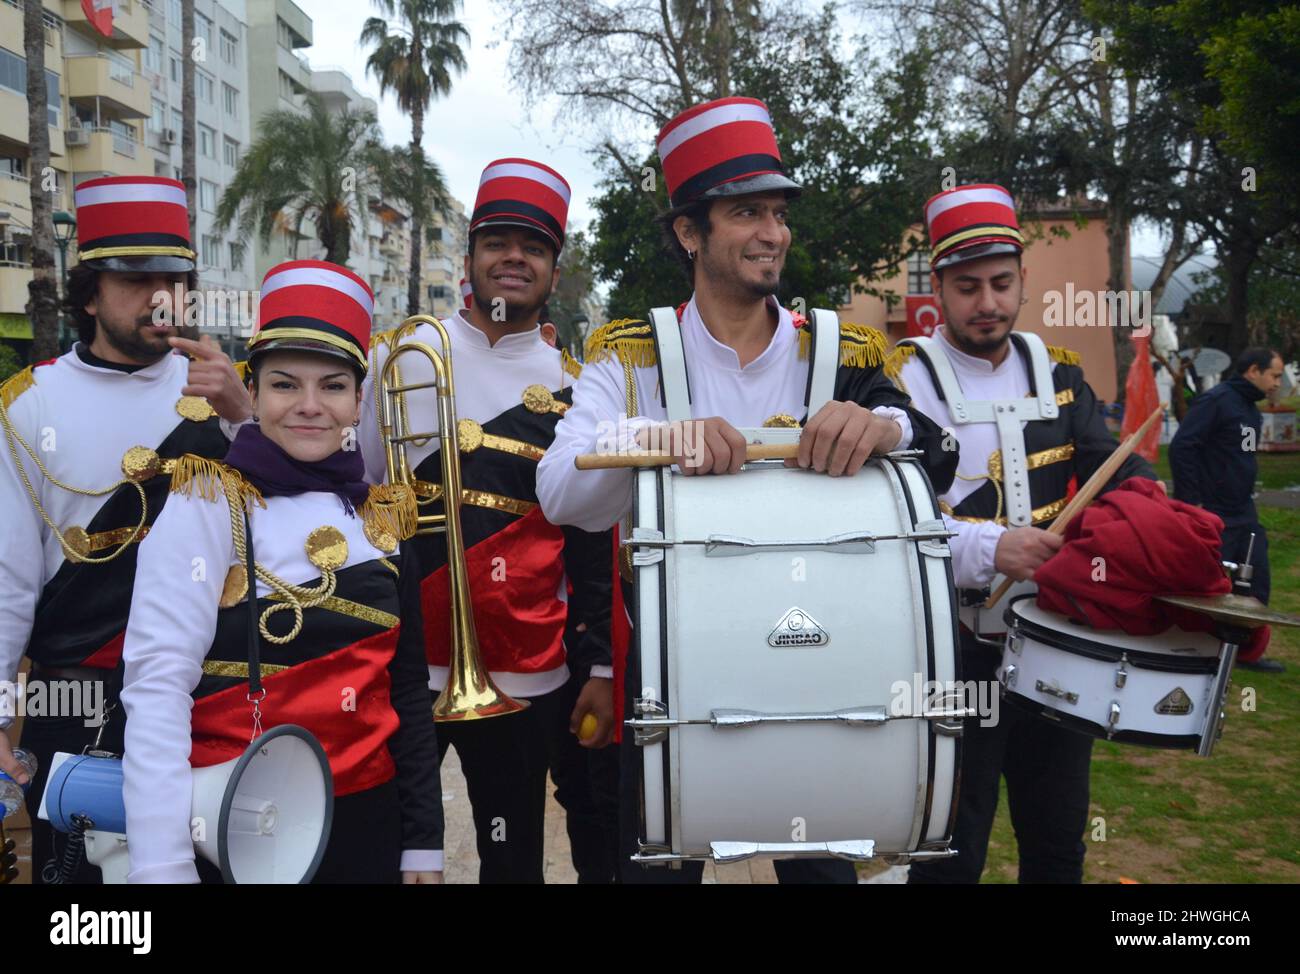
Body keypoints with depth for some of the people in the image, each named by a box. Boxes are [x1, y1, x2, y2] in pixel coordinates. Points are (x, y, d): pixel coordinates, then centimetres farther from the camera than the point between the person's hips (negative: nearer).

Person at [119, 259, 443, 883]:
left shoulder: (382, 520, 3)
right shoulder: (207, 506, -11)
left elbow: (408, 692, 8)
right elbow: (156, 688, -19)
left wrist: (424, 843, 7)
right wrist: (162, 866, -24)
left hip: (369, 824, 5)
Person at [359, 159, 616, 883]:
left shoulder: (571, 388, 2)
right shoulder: (403, 353, 1)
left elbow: (592, 543, 4)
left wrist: (600, 667, 2)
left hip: (526, 677, 0)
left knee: (515, 857, 12)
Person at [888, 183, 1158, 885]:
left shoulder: (1057, 373, 8)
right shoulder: (903, 381, -9)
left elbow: (1116, 468, 2)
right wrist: (988, 549, -30)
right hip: (951, 653, -5)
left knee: (1059, 843, 18)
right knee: (950, 854, 6)